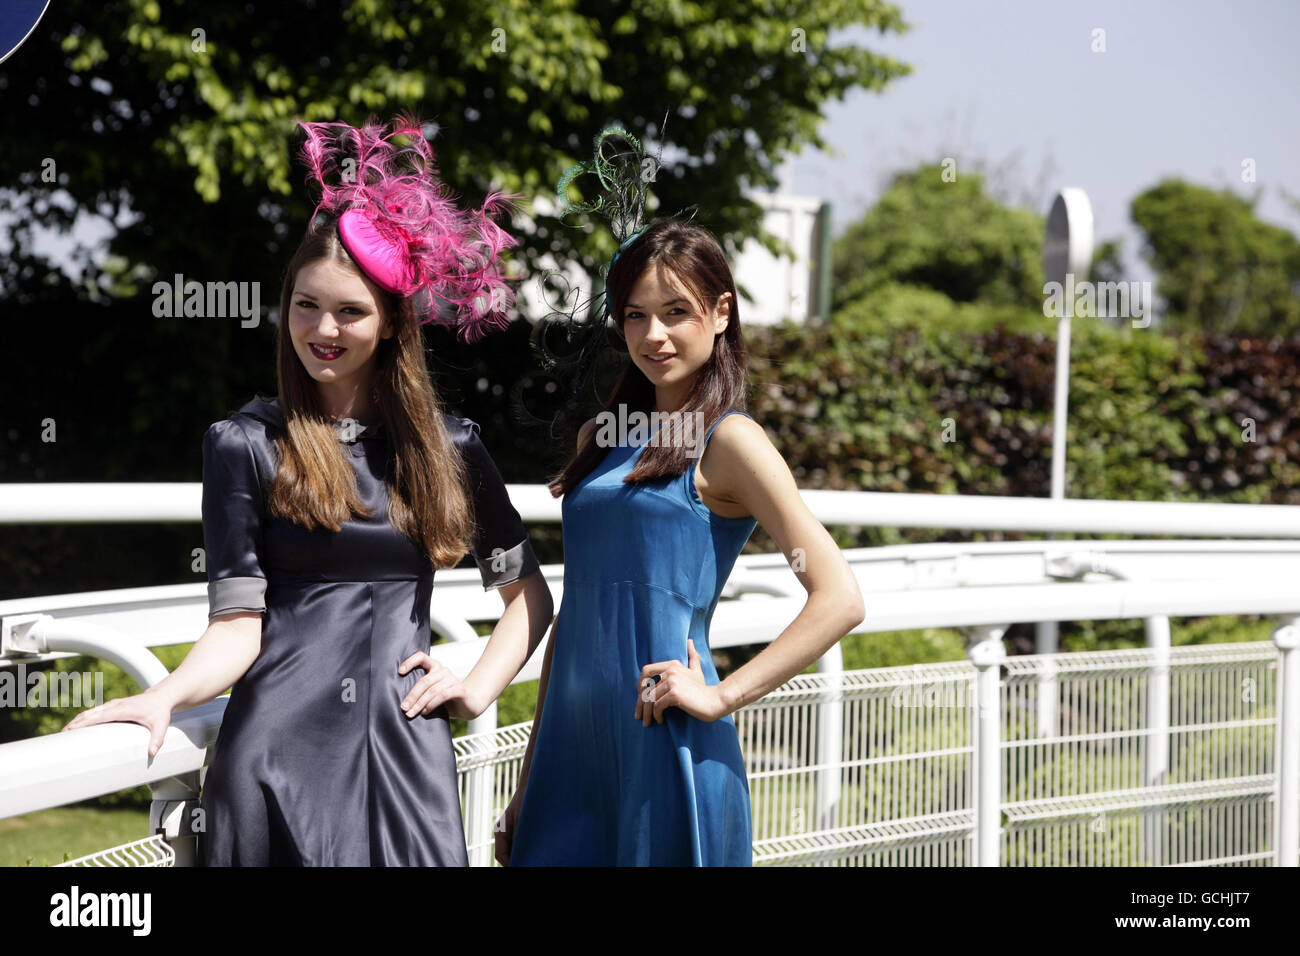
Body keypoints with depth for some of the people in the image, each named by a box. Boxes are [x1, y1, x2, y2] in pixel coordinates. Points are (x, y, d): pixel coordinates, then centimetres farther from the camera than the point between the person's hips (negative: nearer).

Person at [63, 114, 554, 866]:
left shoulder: (447, 446, 10)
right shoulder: (248, 445, 4)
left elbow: (530, 593, 17)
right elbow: (239, 622, -2)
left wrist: (479, 688, 4)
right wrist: (167, 696, -17)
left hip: (404, 749, 2)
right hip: (277, 748, -2)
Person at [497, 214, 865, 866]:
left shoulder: (727, 441, -4)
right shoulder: (601, 438, 15)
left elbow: (840, 599, -12)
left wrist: (721, 696, -15)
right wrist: (527, 784, 16)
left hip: (666, 751, -6)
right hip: (571, 752, 6)